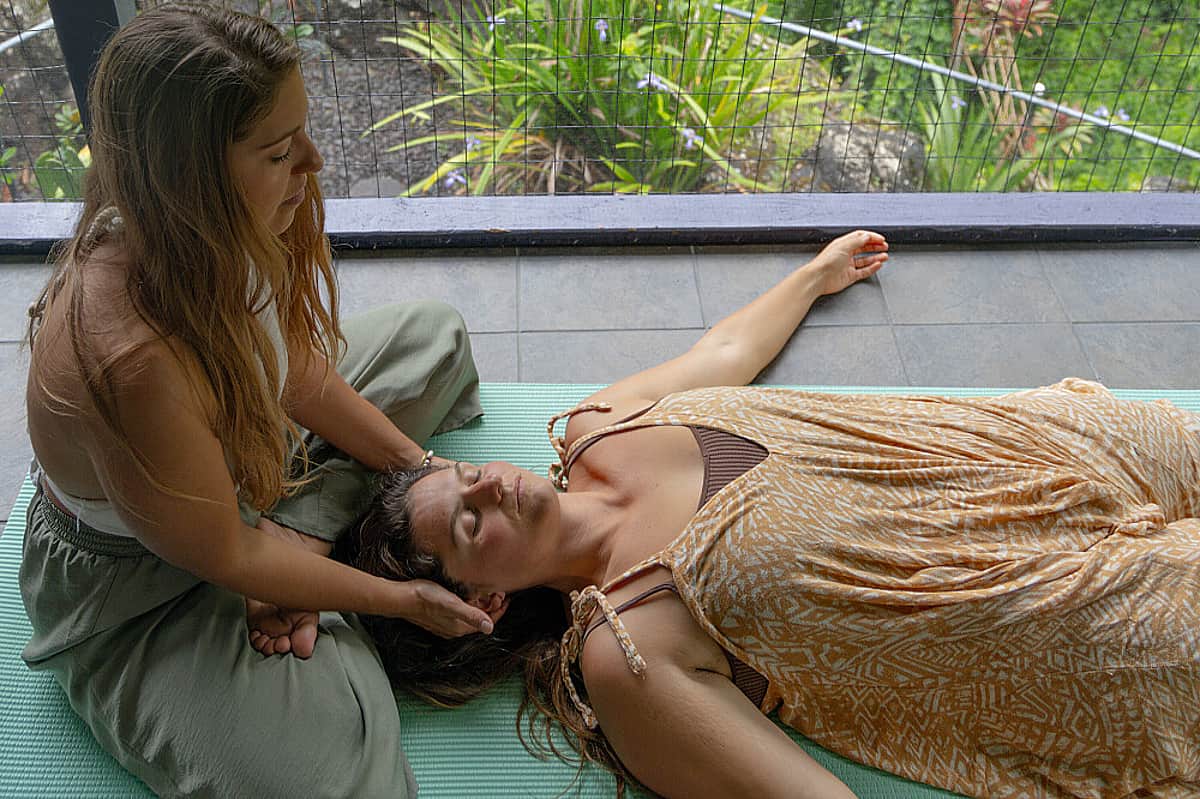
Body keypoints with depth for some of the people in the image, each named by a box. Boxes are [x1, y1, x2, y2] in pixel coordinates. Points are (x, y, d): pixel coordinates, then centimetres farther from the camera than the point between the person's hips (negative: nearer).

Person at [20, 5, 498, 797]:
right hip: (144, 589, -7)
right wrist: (403, 597, -18)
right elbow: (224, 556, -26)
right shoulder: (128, 359, -41)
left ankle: (300, 537, -3)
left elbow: (304, 375, -2)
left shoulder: (213, 235, -19)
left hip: (251, 469, 8)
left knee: (433, 332, 9)